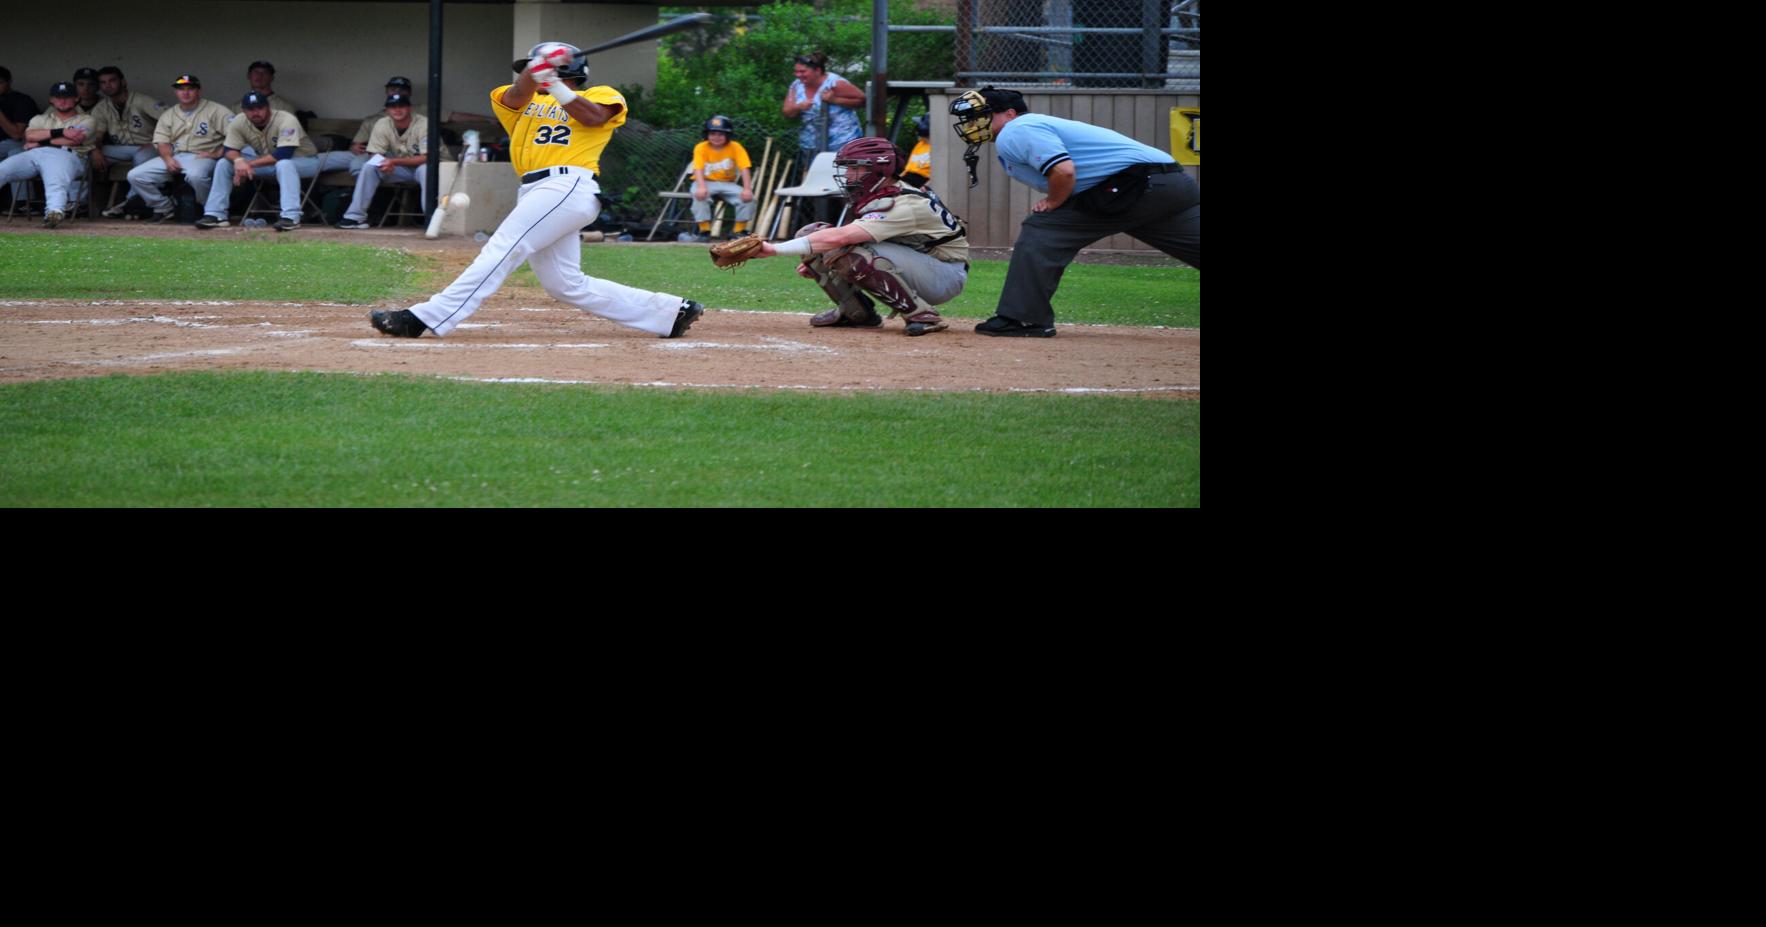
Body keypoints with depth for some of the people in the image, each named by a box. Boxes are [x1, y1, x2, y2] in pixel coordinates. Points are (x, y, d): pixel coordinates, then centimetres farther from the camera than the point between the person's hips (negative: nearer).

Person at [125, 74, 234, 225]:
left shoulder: (215, 110, 1)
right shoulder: (168, 114, 18)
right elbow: (162, 141, 9)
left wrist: (217, 154, -17)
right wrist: (168, 159, -12)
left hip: (201, 157, -5)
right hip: (174, 157, 5)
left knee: (195, 175, -42)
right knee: (135, 176, -11)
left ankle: (214, 212, -18)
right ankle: (163, 208, 5)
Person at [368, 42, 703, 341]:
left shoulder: (601, 95, 11)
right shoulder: (527, 101, 23)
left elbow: (592, 117, -11)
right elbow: (517, 95, 0)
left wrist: (555, 86, -21)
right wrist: (536, 72, -21)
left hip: (568, 186, -8)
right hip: (534, 192, 8)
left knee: (502, 249, -18)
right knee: (566, 284, 5)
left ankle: (426, 318, -26)